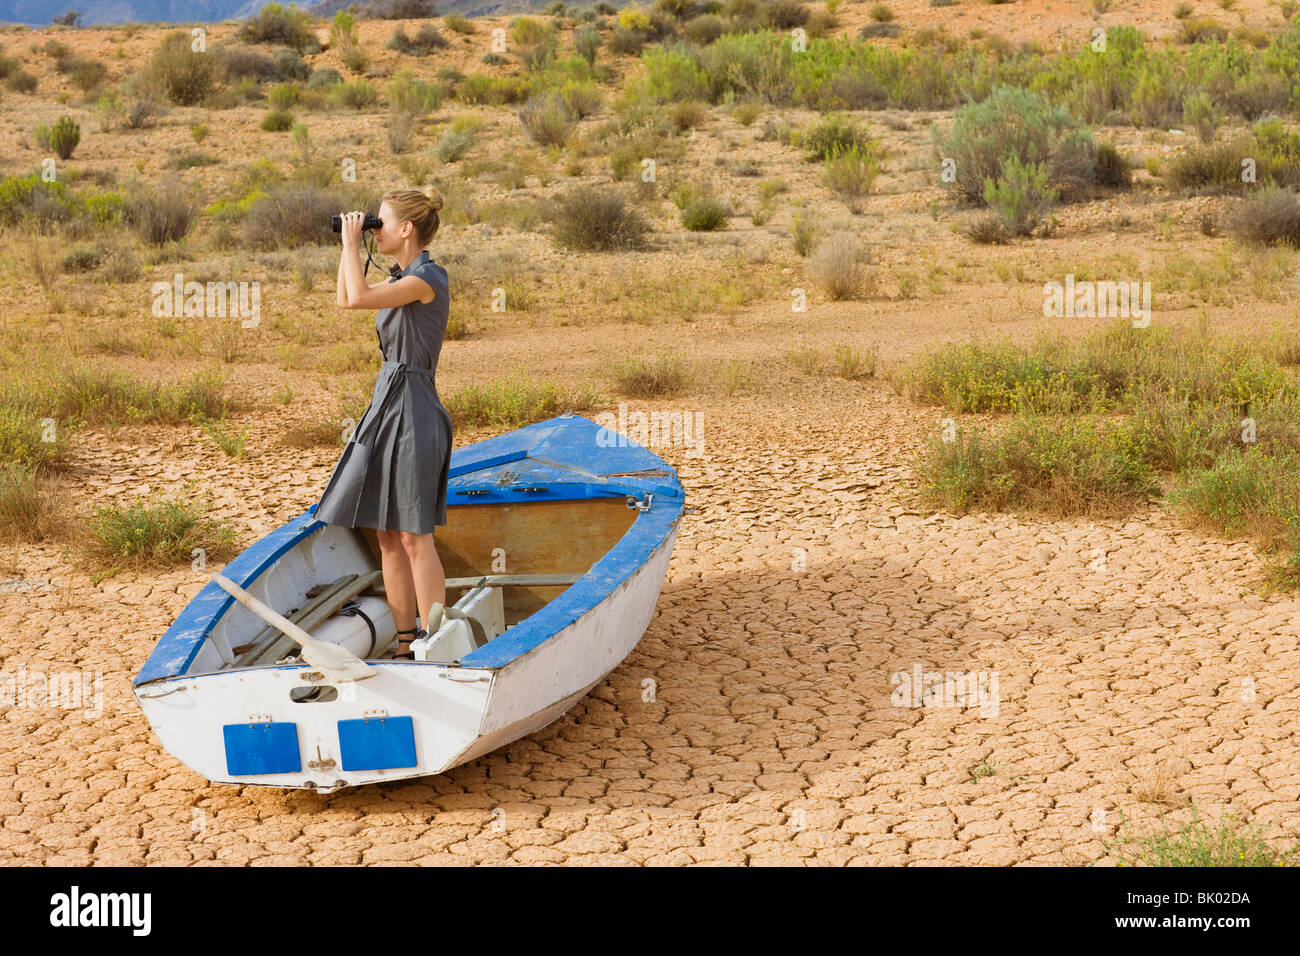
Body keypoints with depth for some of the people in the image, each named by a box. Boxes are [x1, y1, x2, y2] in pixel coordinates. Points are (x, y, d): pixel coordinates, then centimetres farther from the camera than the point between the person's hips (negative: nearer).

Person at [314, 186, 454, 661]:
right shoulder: (403, 278, 13)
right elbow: (345, 299, 24)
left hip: (412, 409, -9)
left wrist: (352, 242, -12)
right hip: (387, 405, 9)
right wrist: (347, 245, 15)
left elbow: (359, 298, -26)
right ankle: (405, 642, 16)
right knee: (388, 535, 10)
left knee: (414, 537, -6)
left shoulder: (428, 278, -14)